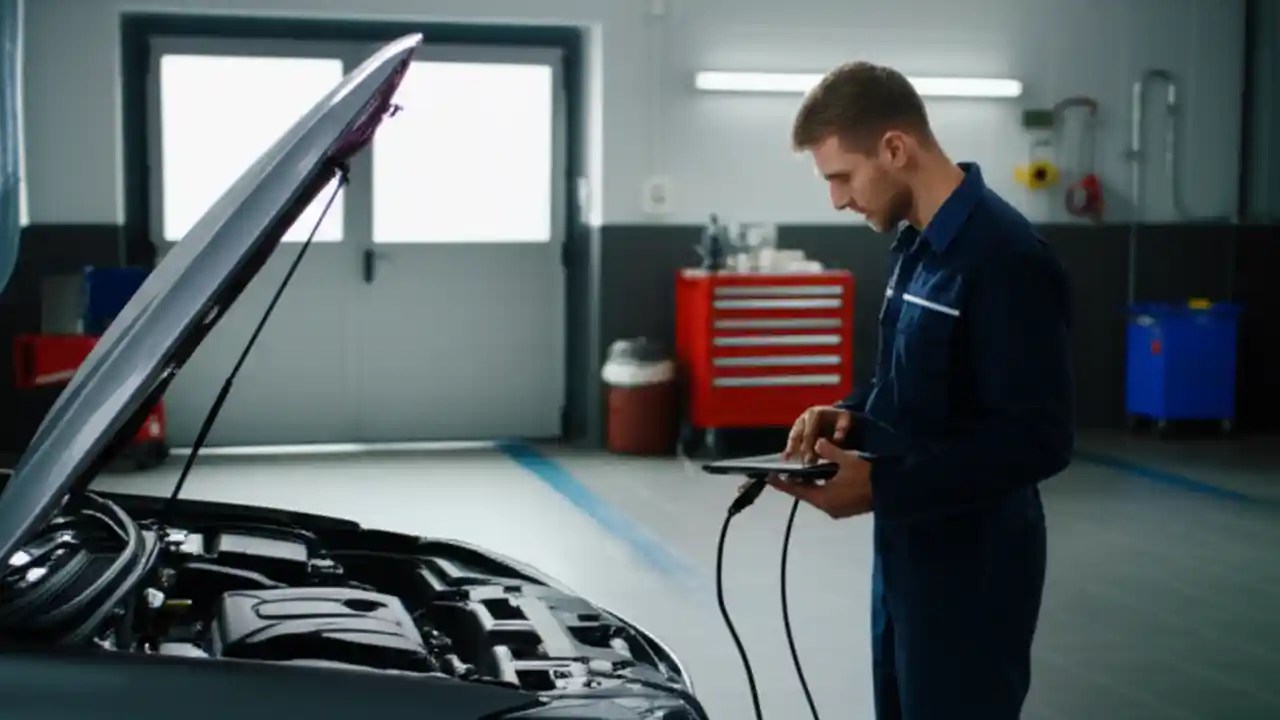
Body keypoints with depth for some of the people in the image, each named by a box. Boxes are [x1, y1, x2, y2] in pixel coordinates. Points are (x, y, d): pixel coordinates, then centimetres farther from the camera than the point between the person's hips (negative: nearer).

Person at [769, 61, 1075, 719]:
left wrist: (881, 486, -26)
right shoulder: (915, 244, 8)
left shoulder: (1005, 257, -22)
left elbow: (1038, 438, -25)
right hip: (907, 548, 9)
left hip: (973, 566, -9)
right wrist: (851, 416, 1)